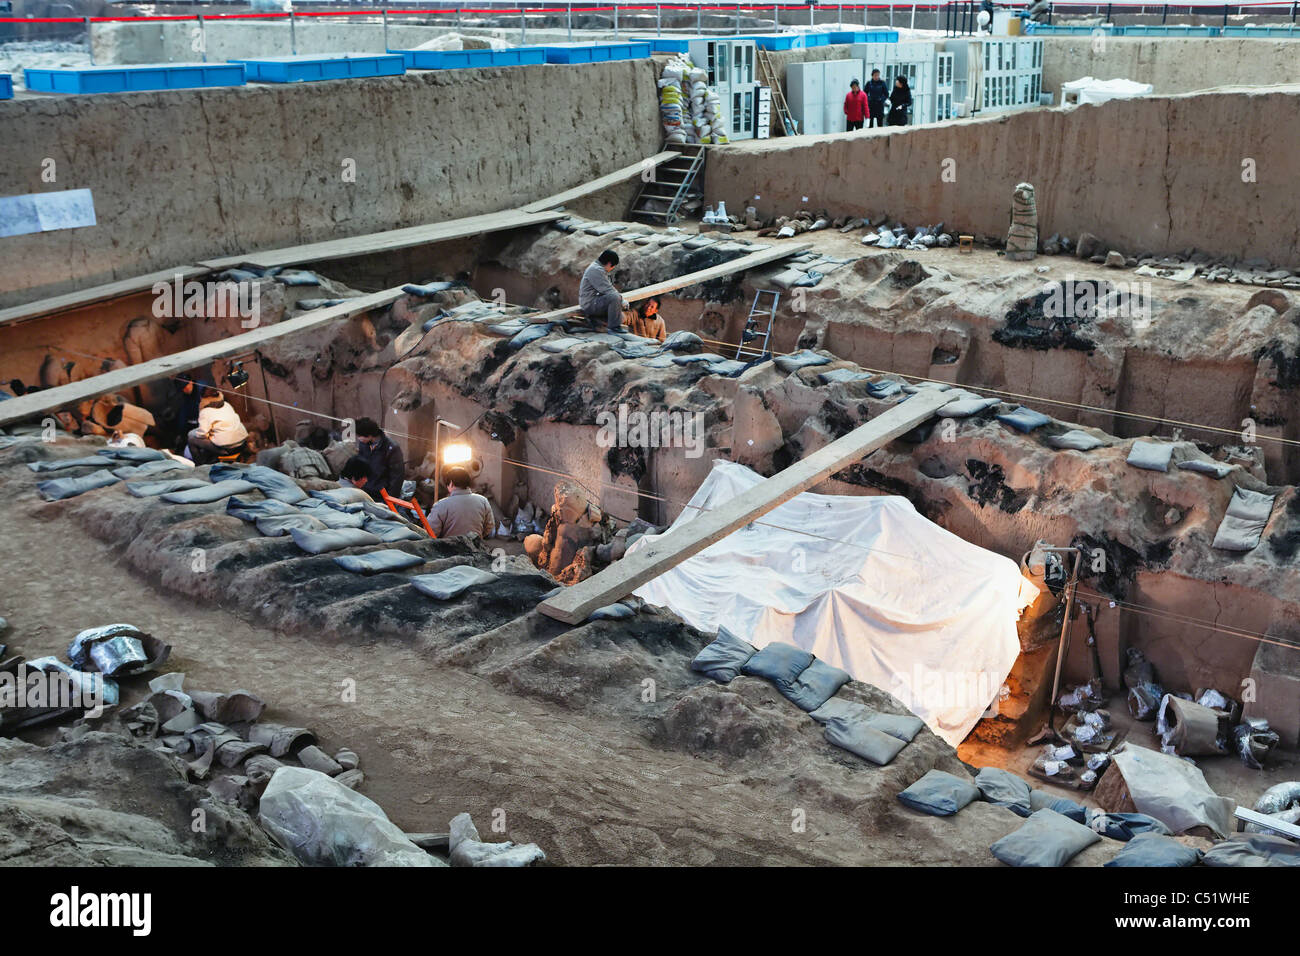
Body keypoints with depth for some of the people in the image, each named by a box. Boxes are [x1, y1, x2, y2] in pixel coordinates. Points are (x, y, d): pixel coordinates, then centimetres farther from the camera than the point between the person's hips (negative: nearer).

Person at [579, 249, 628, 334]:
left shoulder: (601, 269, 17)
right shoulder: (596, 270, -17)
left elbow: (609, 287, 20)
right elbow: (607, 290, -23)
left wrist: (621, 298, 6)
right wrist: (622, 299, -16)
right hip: (590, 304, -11)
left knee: (621, 317, 10)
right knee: (615, 298, -32)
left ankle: (594, 318, 13)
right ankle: (614, 327, -25)